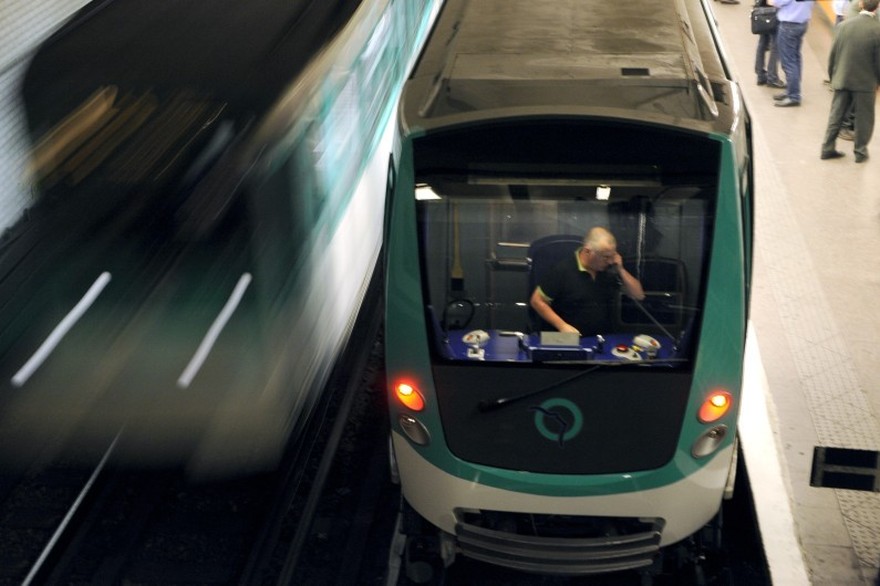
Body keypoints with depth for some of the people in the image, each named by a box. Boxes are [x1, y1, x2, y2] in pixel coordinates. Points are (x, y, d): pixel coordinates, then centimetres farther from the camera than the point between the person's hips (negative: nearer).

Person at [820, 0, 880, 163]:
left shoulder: (843, 25, -6)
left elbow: (832, 54, 0)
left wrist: (833, 76, 13)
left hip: (841, 80, 3)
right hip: (865, 82, -3)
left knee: (836, 115, 14)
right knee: (863, 119, 11)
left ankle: (828, 148, 17)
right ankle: (860, 151, 19)